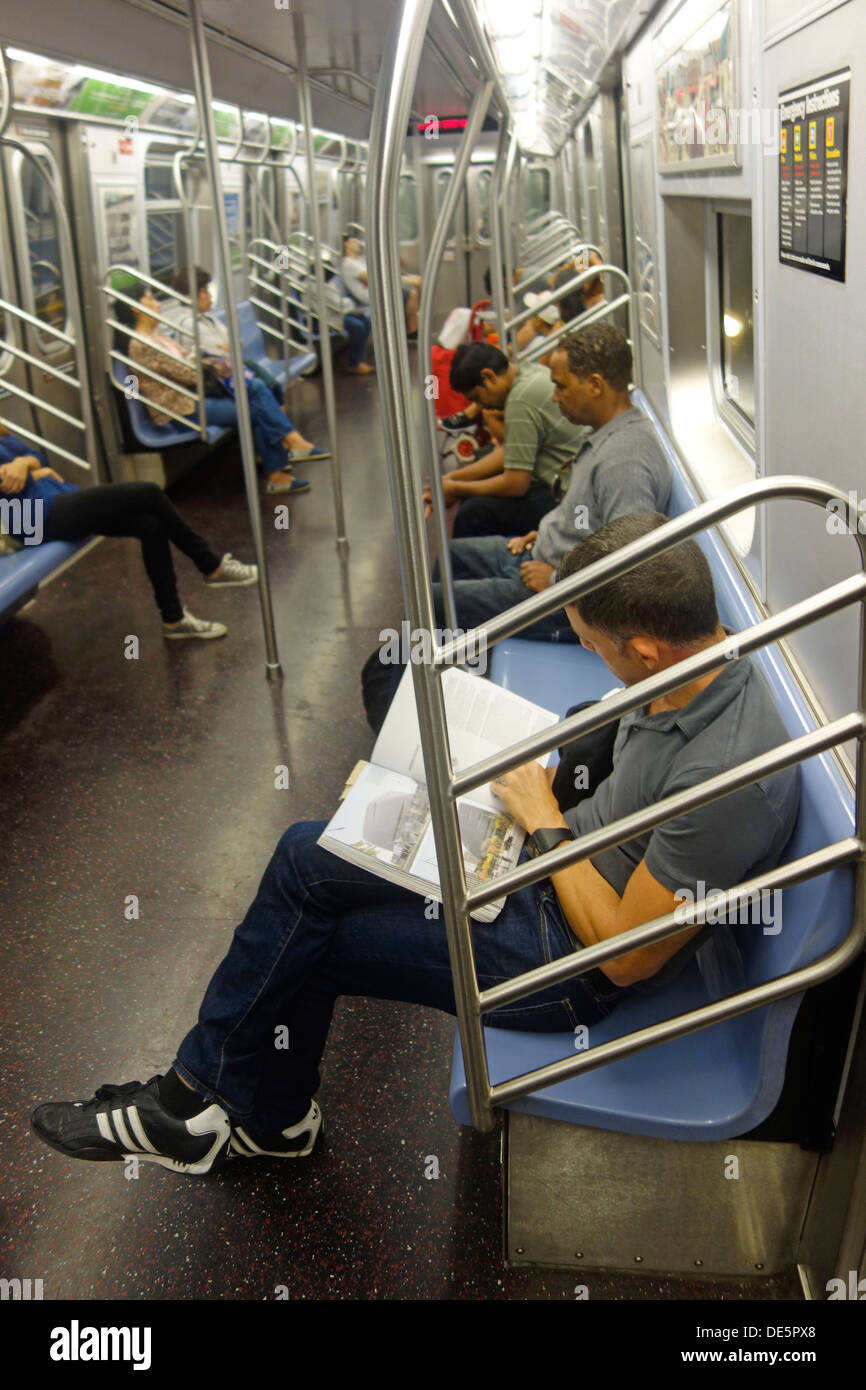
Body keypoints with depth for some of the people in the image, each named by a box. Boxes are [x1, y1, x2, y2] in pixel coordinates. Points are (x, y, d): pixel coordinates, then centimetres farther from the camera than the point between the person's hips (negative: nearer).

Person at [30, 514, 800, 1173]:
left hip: (567, 962, -9)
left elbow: (625, 955, -25)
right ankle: (267, 1120, 18)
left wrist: (546, 823, -16)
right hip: (548, 866, 9)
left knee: (299, 938, -3)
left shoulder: (728, 774, -34)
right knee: (303, 858, 3)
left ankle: (194, 1100, 27)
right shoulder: (702, 663, -6)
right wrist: (547, 784, -4)